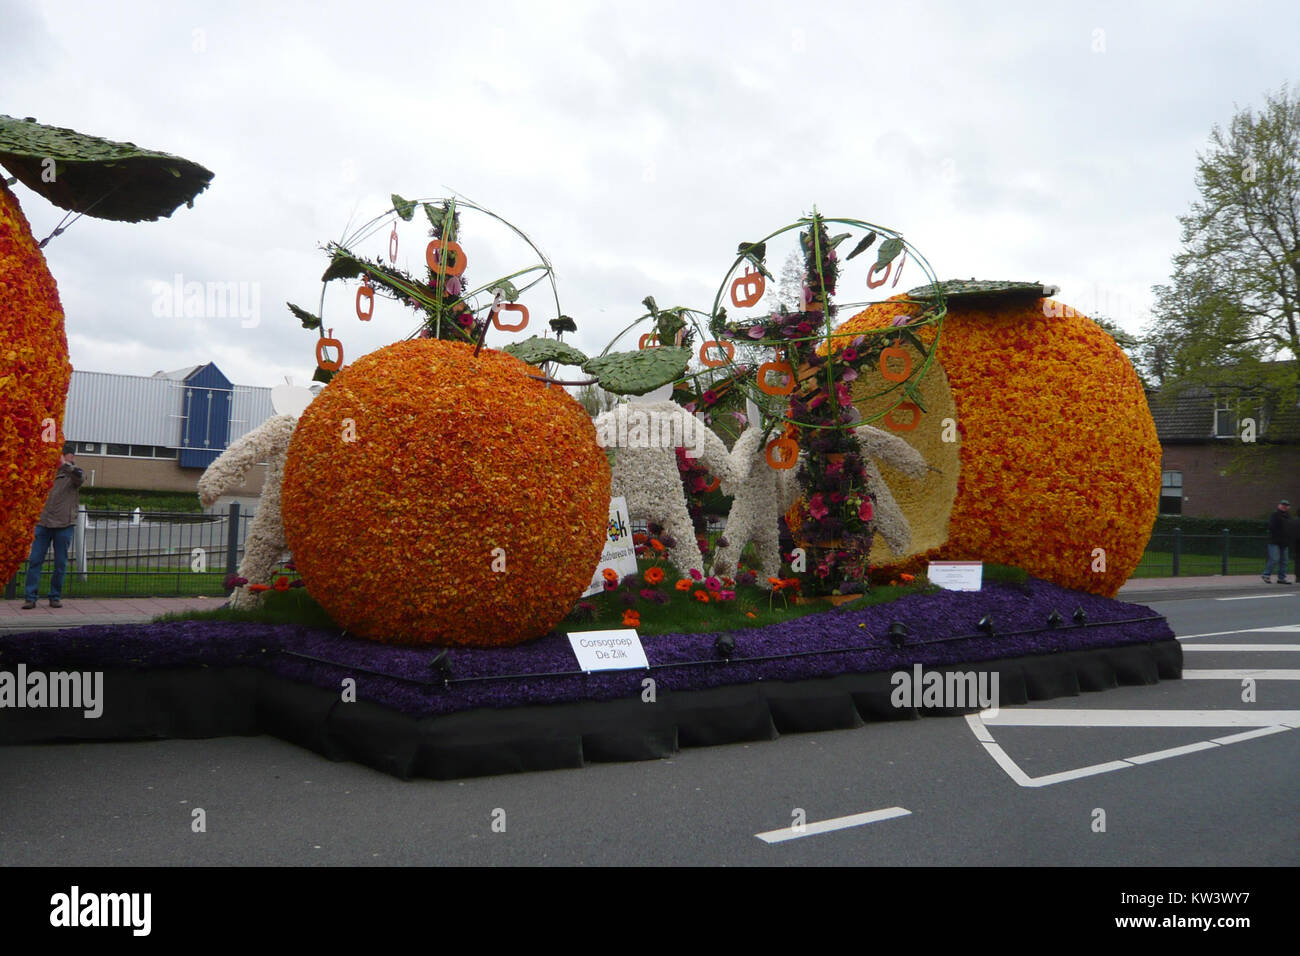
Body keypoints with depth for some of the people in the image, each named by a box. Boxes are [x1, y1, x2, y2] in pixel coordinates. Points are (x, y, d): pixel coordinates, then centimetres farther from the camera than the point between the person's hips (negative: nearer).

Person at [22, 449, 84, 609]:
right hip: (44, 523, 3)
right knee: (35, 560, -2)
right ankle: (30, 598, 2)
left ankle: (55, 597, 15)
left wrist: (64, 464, -17)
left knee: (60, 564, 4)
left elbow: (79, 474, -23)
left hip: (64, 525, -3)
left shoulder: (73, 475, 1)